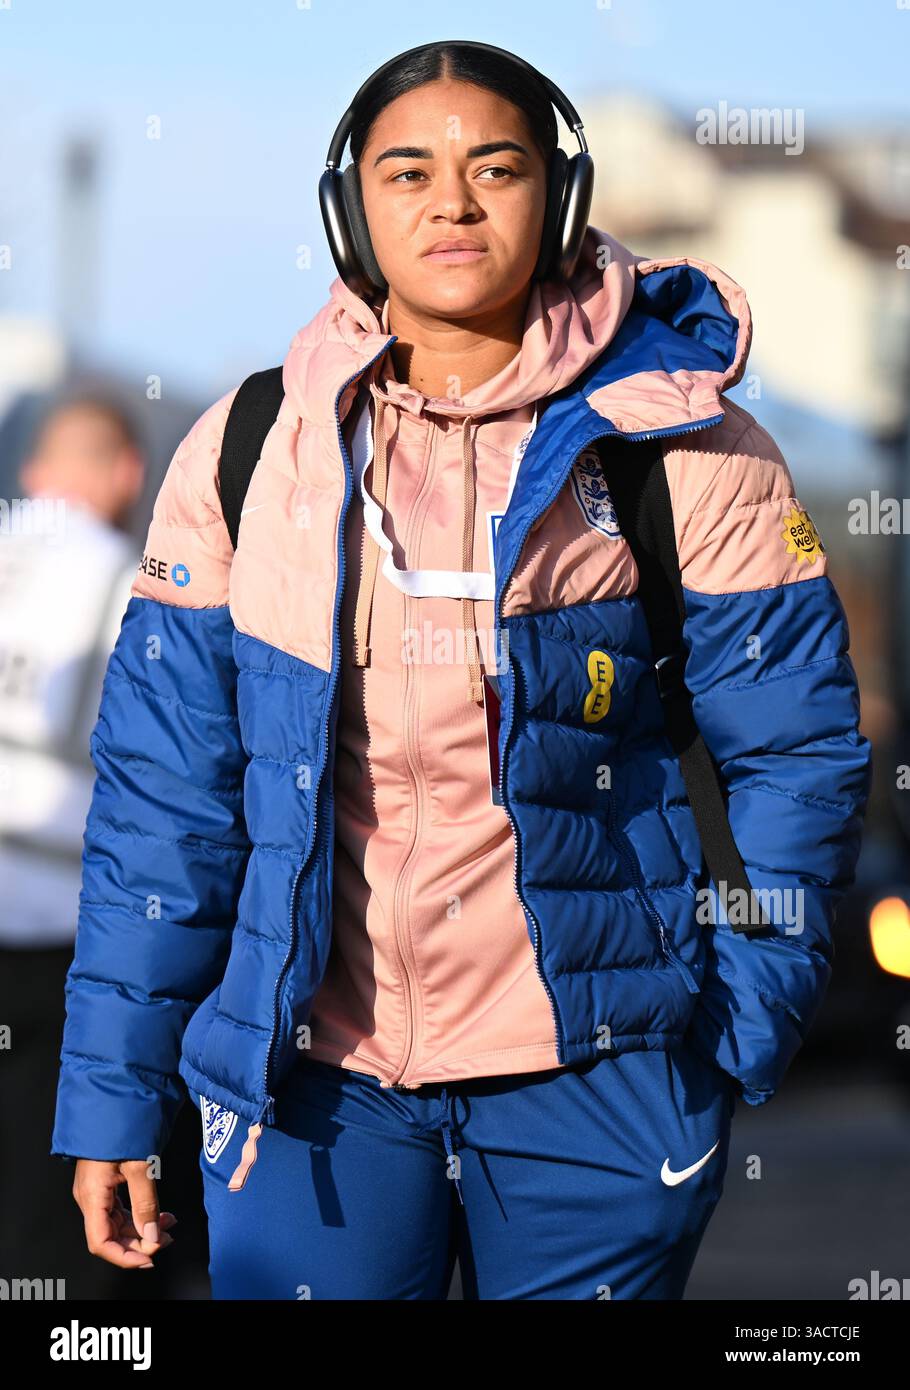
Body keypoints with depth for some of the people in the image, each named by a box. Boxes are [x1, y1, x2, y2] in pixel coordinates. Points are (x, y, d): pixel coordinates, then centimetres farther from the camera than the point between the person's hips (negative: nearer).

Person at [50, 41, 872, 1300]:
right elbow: (163, 784, 5)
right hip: (309, 1075, 1)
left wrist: (739, 1043, -7)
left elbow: (796, 757, 0)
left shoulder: (680, 449, -2)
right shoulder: (246, 453, 4)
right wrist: (114, 1094, 3)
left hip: (594, 1082, -1)